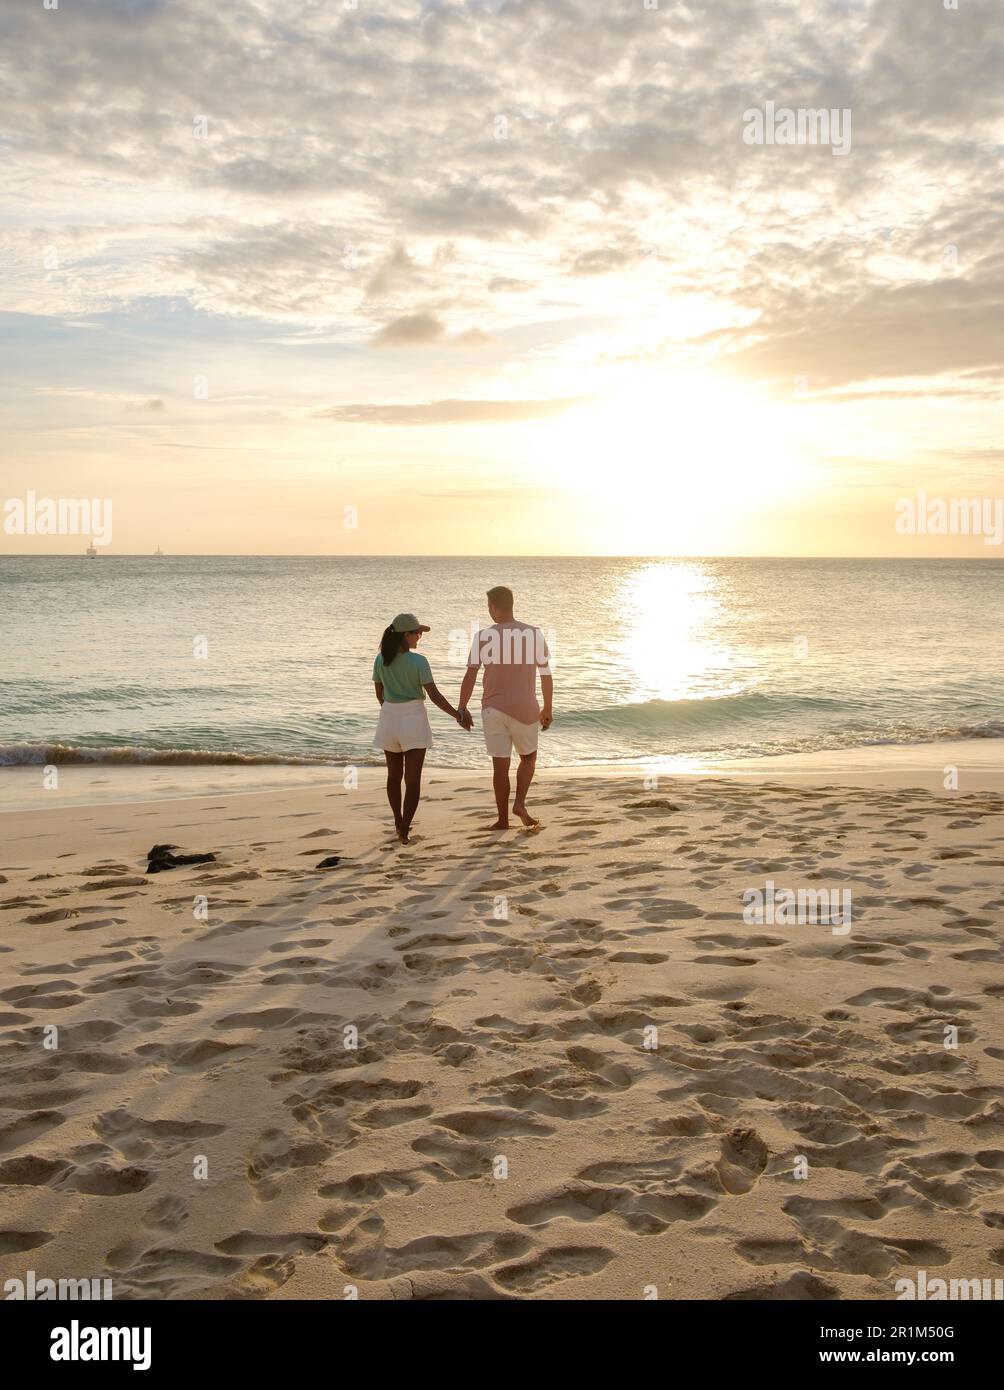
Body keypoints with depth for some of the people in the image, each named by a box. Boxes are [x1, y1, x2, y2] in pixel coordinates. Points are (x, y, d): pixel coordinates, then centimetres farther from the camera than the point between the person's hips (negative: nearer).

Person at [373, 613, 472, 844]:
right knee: (413, 779, 1)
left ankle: (399, 822, 34)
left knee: (394, 775, 20)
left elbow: (379, 693, 9)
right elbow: (434, 695, -16)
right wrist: (458, 716, -10)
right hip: (413, 719, -5)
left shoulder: (381, 660, 0)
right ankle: (404, 830, -6)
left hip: (389, 718, 5)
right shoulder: (418, 661, -14)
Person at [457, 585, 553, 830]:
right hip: (525, 709, 0)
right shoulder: (534, 634, -2)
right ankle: (520, 803, 2)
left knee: (500, 765, 7)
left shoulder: (484, 636, -4)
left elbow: (470, 674, -7)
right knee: (528, 757, 20)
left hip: (493, 710, 0)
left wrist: (462, 709, 1)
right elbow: (546, 674, 1)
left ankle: (503, 819, 11)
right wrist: (547, 709, 11)